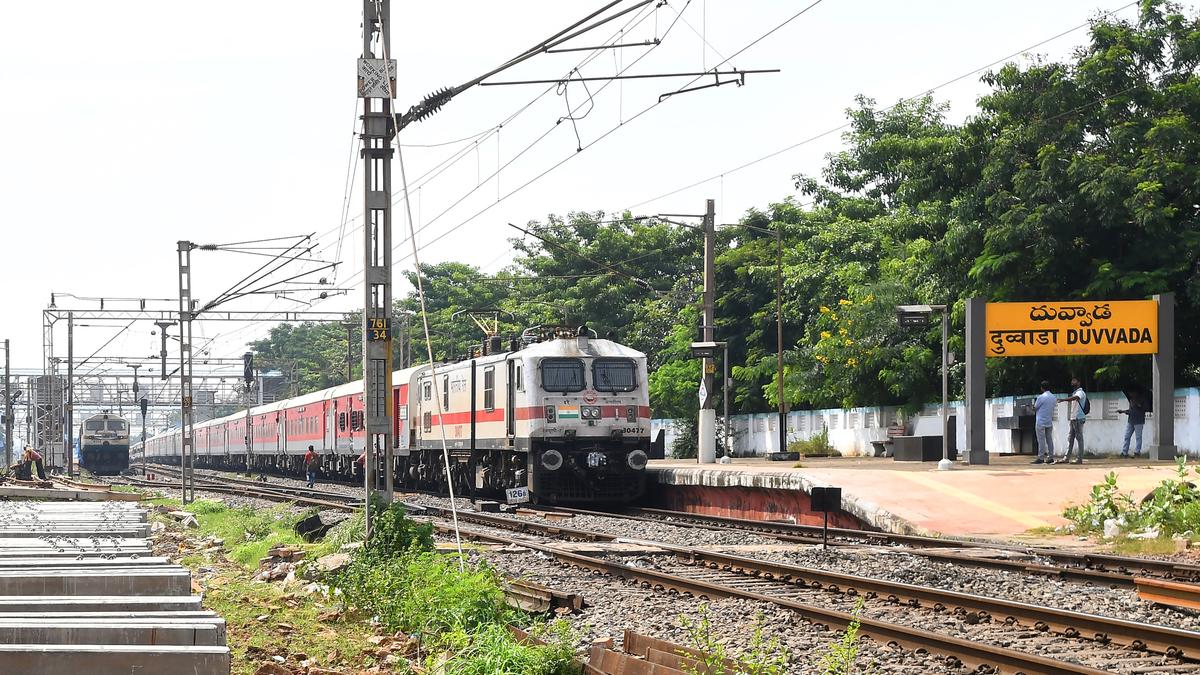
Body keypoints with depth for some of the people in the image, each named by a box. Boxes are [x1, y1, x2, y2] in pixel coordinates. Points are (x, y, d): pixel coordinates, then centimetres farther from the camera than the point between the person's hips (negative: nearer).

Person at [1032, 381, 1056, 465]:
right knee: (1049, 440, 9)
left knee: (1041, 440, -6)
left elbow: (1035, 408, -5)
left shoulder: (1041, 397, -14)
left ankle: (1041, 458, -7)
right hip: (1050, 422, 6)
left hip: (1041, 421, -6)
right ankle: (1051, 457, 9)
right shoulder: (1054, 398, 7)